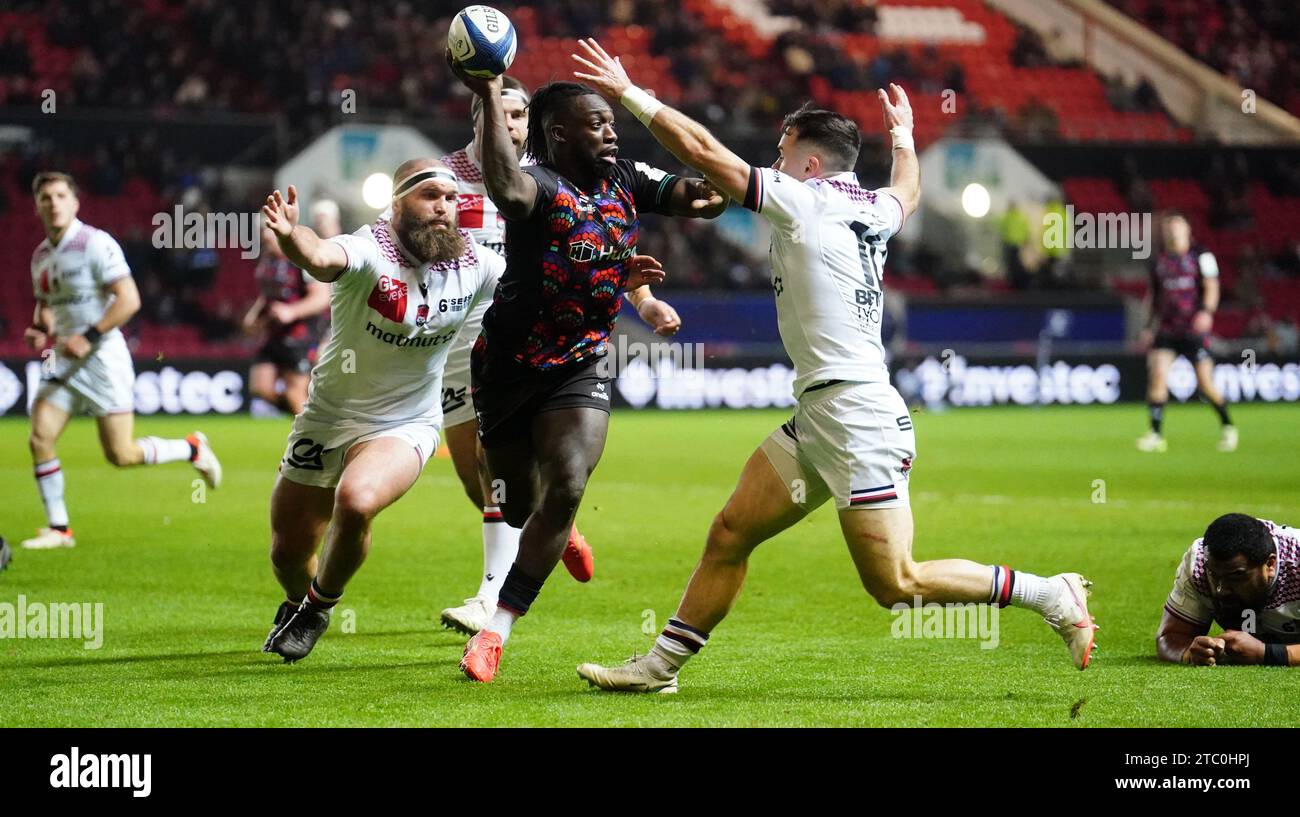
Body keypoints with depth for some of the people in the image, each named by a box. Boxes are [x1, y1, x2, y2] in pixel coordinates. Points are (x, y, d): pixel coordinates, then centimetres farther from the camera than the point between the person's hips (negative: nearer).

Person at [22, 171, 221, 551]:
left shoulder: (95, 244, -12)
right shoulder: (41, 256, 11)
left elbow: (129, 300, -18)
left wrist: (89, 337, -21)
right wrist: (41, 330, 4)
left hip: (102, 358, -7)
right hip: (63, 361, 7)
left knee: (121, 455, -6)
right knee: (40, 439, -7)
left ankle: (192, 449, 20)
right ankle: (58, 529, 3)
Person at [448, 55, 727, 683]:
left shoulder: (625, 180, -2)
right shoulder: (542, 185, -22)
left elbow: (693, 195, -5)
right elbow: (506, 188, -47)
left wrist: (704, 197, -30)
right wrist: (490, 97, -54)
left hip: (580, 367, 4)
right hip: (510, 365, -4)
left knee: (566, 490, -16)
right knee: (520, 503, 11)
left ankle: (498, 630, -8)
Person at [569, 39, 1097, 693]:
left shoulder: (804, 202, -10)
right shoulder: (871, 210, 13)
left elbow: (702, 151, -10)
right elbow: (907, 192, 38)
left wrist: (628, 94, -1)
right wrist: (902, 136, 57)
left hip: (856, 416, -10)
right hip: (818, 417, 10)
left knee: (895, 585, -7)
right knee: (729, 535, 10)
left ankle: (1051, 595, 1)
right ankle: (659, 666, 16)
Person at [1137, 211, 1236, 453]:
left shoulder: (1201, 256, 1)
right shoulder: (1158, 262, 12)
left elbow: (1211, 288, -5)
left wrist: (1207, 311, -22)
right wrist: (1149, 326, 14)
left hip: (1195, 330, -3)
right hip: (1166, 330, 3)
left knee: (1206, 384, -4)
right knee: (1157, 375, -15)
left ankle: (1227, 426, 20)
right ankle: (1156, 435, -11)